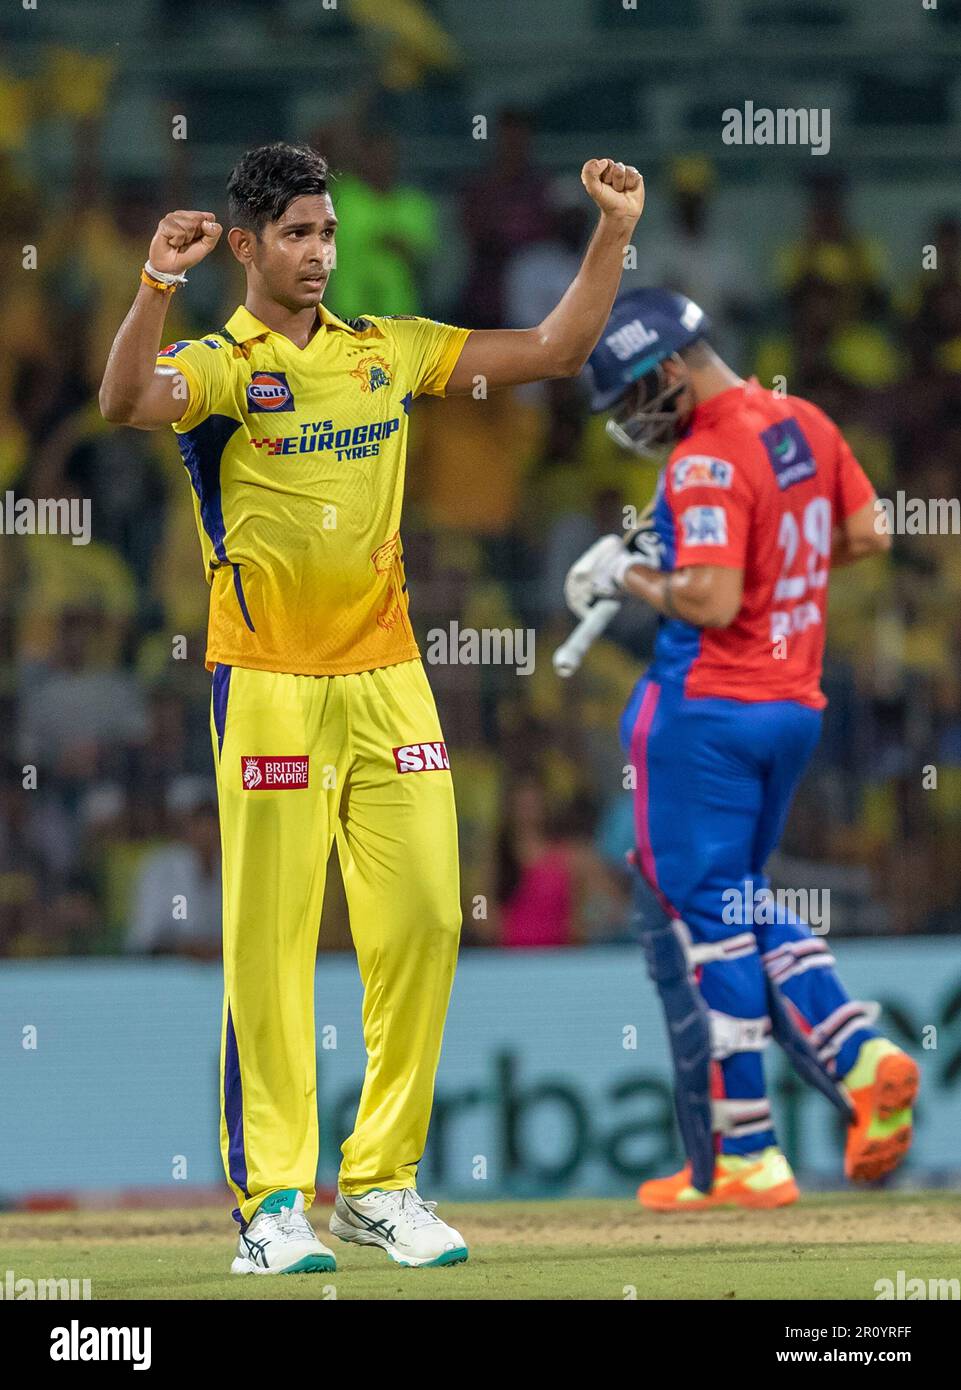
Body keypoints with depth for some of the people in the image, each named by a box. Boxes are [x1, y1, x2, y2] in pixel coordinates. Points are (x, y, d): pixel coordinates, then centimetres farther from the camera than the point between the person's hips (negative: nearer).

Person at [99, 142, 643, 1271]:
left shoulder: (387, 351, 12)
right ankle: (273, 1202, -2)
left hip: (387, 674, 5)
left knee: (423, 922, 1)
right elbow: (126, 403, -25)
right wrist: (156, 284, -40)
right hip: (268, 684, -5)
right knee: (270, 942, -5)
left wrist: (613, 234, 6)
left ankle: (380, 1187, 12)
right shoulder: (218, 365, -3)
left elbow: (555, 350, 15)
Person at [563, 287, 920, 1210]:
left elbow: (711, 601, -25)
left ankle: (744, 1160, -4)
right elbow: (865, 537, 16)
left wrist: (628, 577, -10)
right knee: (737, 902, 21)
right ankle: (861, 1056, 1)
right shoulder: (807, 427, 8)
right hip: (795, 702, 9)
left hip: (704, 708, -9)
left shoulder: (707, 462, -19)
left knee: (703, 917, -3)